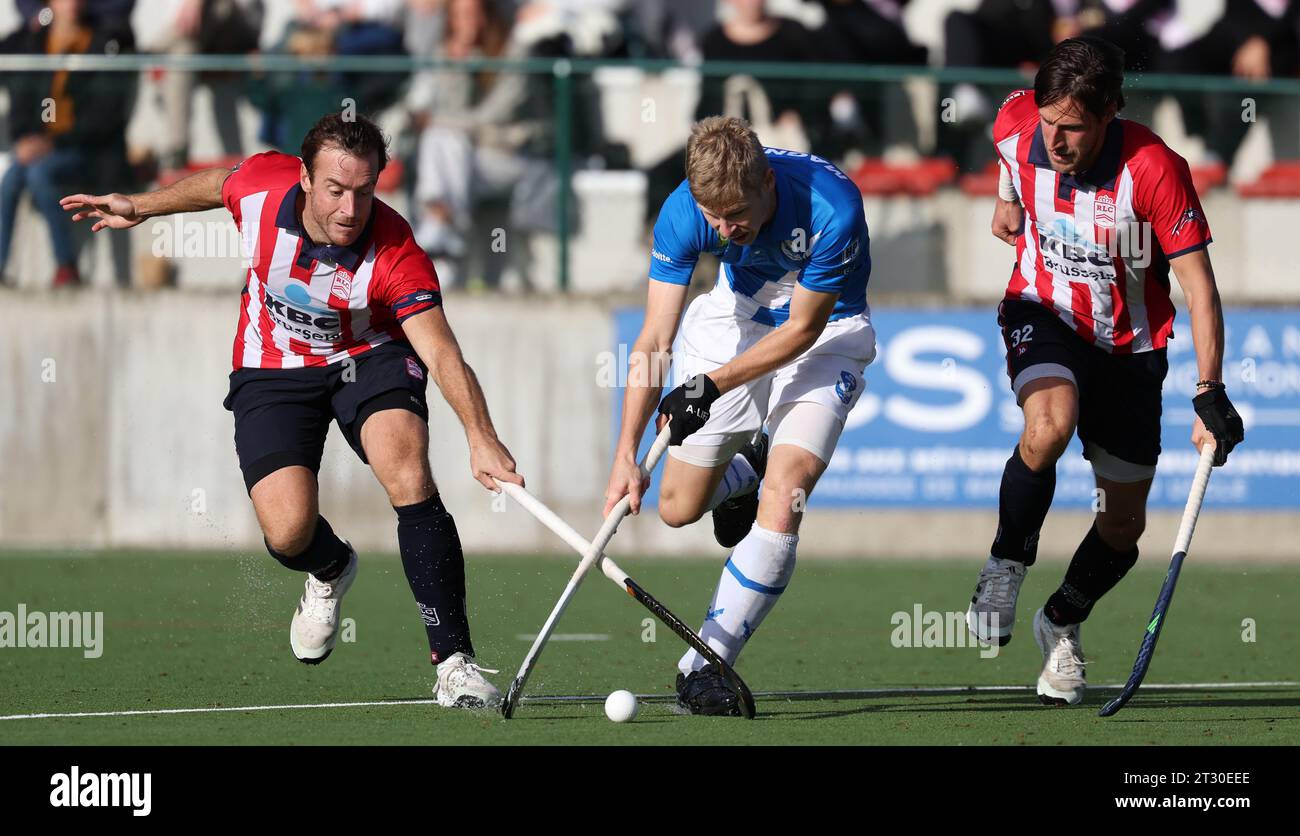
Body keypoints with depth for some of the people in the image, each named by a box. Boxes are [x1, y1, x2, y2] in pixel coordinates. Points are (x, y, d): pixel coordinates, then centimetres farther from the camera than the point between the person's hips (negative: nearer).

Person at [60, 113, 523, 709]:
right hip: (273, 374, 2)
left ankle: (453, 660, -24)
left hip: (369, 357, -2)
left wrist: (481, 437, -56)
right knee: (288, 533, -16)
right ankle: (330, 571, 26)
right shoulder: (260, 186, -23)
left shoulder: (395, 254, -31)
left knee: (408, 474, -30)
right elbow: (216, 185, 4)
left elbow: (444, 356, -41)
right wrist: (141, 206, 14)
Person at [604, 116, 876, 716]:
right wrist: (626, 455, -29)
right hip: (736, 317, 4)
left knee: (782, 498, -23)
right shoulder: (683, 213, -26)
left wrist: (713, 385, -25)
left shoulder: (832, 208, -36)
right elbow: (654, 339, -22)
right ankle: (744, 467, 43)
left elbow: (802, 328, -22)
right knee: (677, 509, 7)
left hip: (826, 329, -4)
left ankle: (704, 666, -14)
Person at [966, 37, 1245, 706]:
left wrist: (1210, 393, -32)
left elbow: (1198, 282, -25)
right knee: (1049, 426, -34)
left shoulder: (1155, 169, -29)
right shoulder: (1018, 127, -20)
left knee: (1123, 524, 6)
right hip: (1044, 314, 0)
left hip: (1129, 344, 0)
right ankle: (1007, 564, -11)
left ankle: (1062, 623, 35)